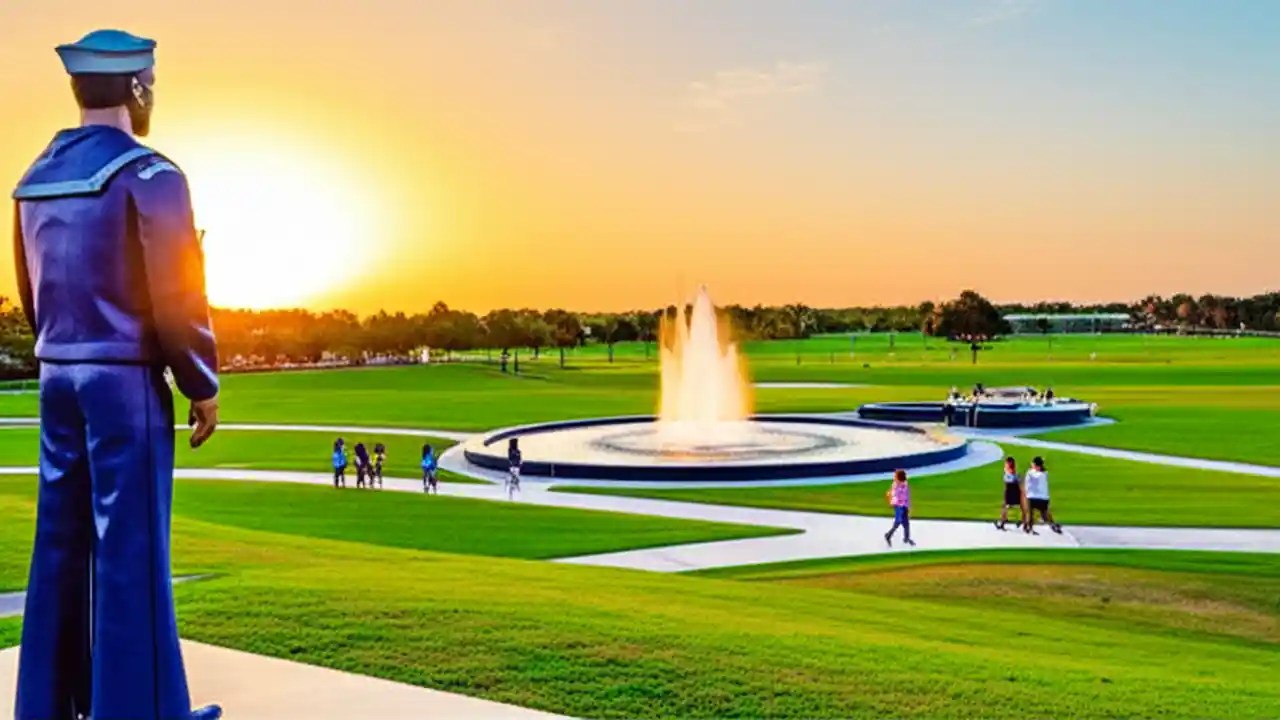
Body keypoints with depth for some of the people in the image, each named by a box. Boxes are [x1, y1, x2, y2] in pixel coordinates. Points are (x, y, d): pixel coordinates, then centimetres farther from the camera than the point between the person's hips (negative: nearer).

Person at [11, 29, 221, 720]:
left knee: (60, 542, 13)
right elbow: (176, 295, -15)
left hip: (57, 378, 8)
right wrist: (202, 385, -6)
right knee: (130, 546, -2)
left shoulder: (36, 178, 13)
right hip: (126, 380, -8)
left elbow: (31, 292, 18)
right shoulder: (147, 173, -11)